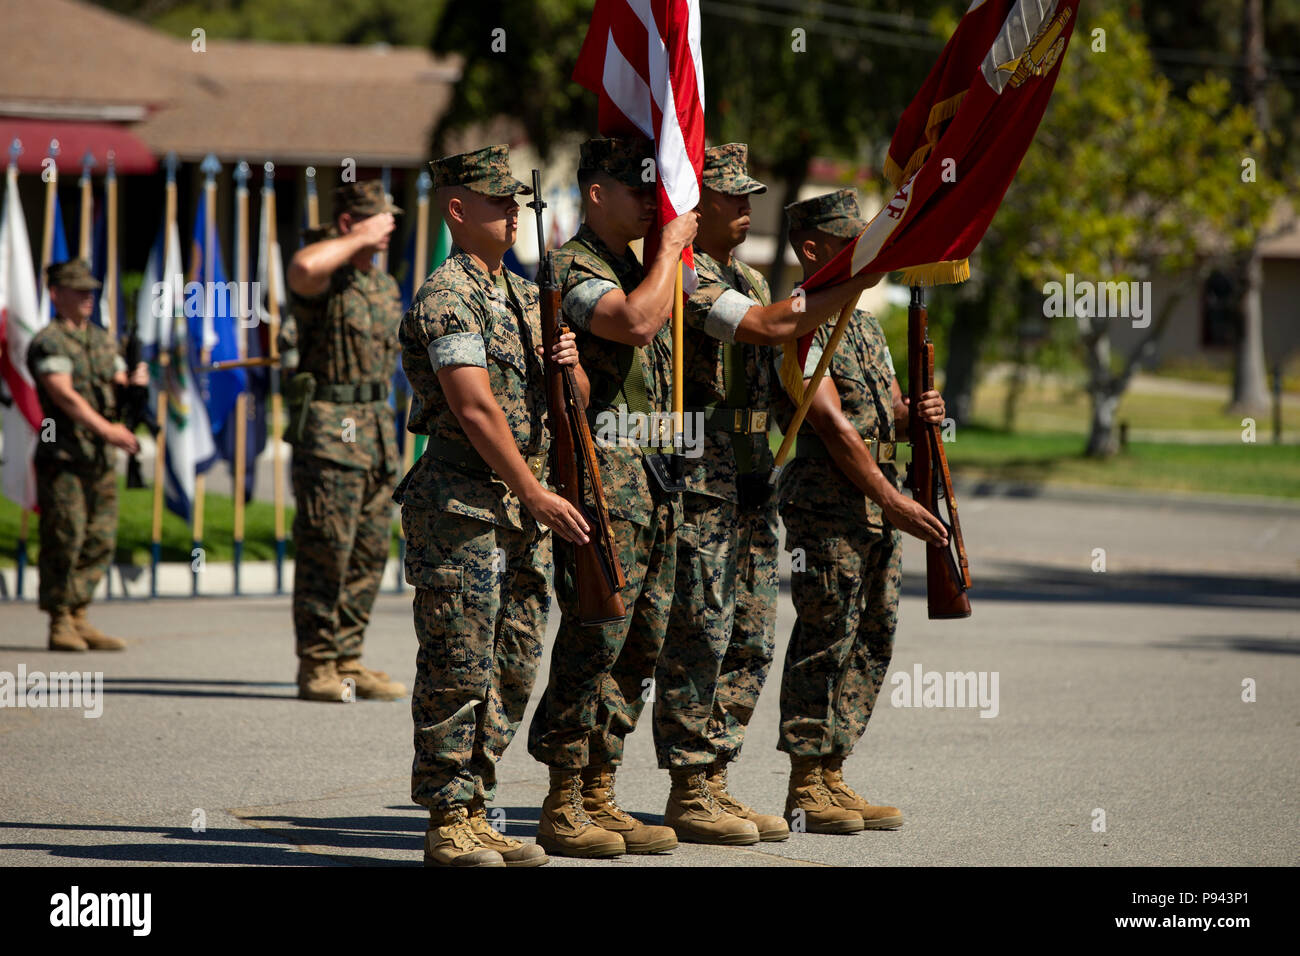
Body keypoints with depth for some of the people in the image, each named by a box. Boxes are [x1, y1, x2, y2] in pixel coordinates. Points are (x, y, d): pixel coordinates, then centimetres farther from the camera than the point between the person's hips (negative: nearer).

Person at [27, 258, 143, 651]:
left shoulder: (102, 340, 18)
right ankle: (60, 623, 0)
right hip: (63, 455, -7)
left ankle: (79, 618, 13)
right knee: (64, 539, -7)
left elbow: (120, 386, 18)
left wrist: (134, 382, -7)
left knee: (99, 541, 6)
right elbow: (64, 395, -18)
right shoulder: (48, 342, -7)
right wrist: (107, 429, -27)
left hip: (101, 457, 7)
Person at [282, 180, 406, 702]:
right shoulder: (324, 275, -9)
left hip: (376, 424, 8)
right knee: (326, 550, -7)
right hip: (328, 426, -8)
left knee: (369, 554, 8)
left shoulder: (385, 285, 17)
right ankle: (317, 667, -3)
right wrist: (359, 239, -22)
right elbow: (304, 268, -36)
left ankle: (347, 661, 15)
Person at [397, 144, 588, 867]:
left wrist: (570, 366, -1)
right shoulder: (447, 295, -9)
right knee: (459, 670, -6)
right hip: (462, 504, -8)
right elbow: (475, 408, -16)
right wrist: (537, 494, -17)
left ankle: (477, 814, 15)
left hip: (524, 505, 9)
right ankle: (449, 824, -2)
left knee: (513, 670, 9)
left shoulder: (525, 296, 18)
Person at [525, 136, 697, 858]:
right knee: (592, 642, -10)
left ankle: (600, 797, 14)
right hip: (603, 476, -9)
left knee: (639, 646, 9)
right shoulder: (573, 268, -9)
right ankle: (562, 806, -5)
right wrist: (671, 245, -15)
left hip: (655, 477, 9)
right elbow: (635, 321, -26)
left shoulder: (635, 267, 21)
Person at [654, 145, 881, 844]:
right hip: (699, 484, -9)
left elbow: (787, 369, 25)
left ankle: (714, 781, 16)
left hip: (750, 486, 9)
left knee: (748, 643, 10)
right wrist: (862, 277, -20)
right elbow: (771, 326, -24)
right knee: (699, 639, -6)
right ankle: (688, 797, -2)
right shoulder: (681, 275, -12)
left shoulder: (744, 279, 20)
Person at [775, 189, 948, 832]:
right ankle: (805, 791, -4)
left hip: (878, 508, 9)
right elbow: (832, 425, -16)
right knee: (826, 641, -8)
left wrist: (920, 414, -2)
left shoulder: (864, 326, 20)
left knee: (870, 645, 9)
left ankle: (831, 778, 14)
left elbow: (889, 415, 23)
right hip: (827, 507, -9)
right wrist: (894, 502, -17)